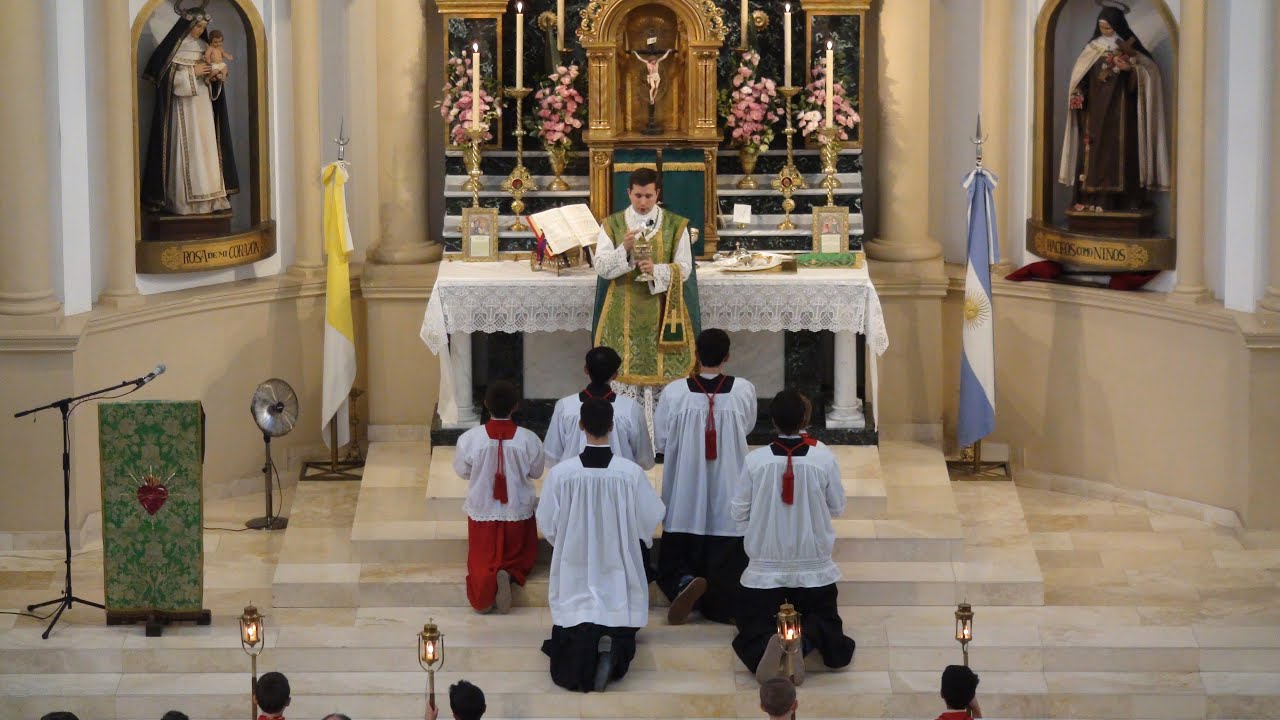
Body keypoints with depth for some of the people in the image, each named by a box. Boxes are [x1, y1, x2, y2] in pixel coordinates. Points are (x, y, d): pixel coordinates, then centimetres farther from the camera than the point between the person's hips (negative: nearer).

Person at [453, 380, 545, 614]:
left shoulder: (469, 439, -16)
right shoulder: (529, 439, -16)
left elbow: (462, 471, 0)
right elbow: (536, 472, 0)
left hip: (482, 511, 0)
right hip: (518, 511, 0)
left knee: (482, 560, 14)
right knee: (520, 558, 20)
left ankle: (485, 584, -21)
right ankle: (509, 575, -14)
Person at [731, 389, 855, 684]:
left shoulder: (755, 460, -11)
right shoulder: (824, 458, -11)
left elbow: (738, 512, -2)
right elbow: (837, 507, 1)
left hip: (765, 567, 0)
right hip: (814, 568, 0)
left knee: (752, 627, 9)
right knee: (824, 620, 17)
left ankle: (765, 646, -26)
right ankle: (806, 640, -18)